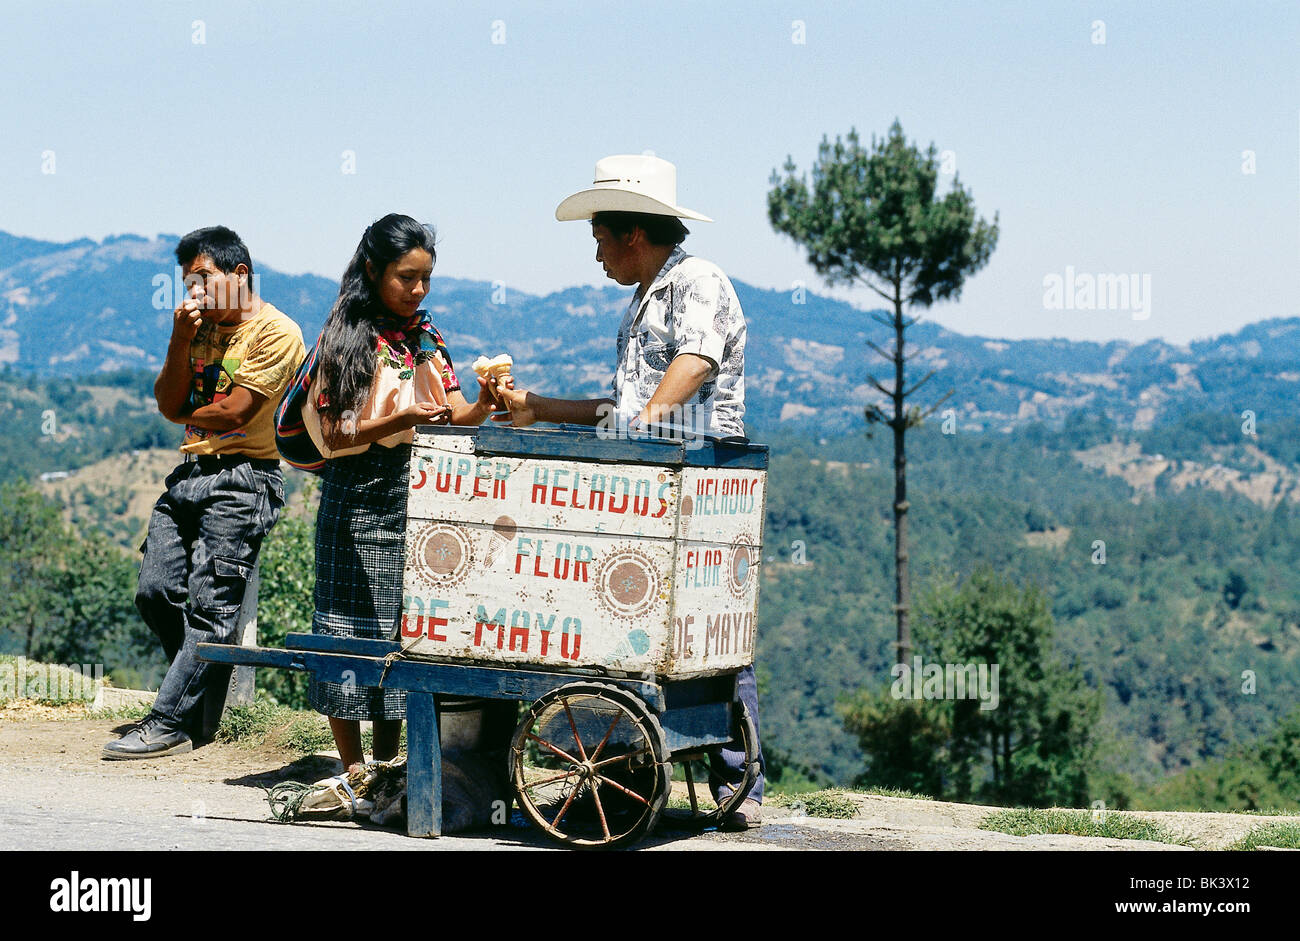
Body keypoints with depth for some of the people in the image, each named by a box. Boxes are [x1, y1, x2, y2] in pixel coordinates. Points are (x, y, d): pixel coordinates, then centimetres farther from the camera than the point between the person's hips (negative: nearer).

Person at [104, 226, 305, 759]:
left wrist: (189, 415, 4)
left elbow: (234, 411, -14)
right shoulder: (200, 326, 17)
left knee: (210, 605, -9)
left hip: (241, 479, -8)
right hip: (189, 475, 8)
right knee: (155, 593, 2)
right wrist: (181, 342, -4)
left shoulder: (276, 333, -6)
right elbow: (169, 406, 9)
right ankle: (203, 687, 21)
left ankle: (172, 724, -11)